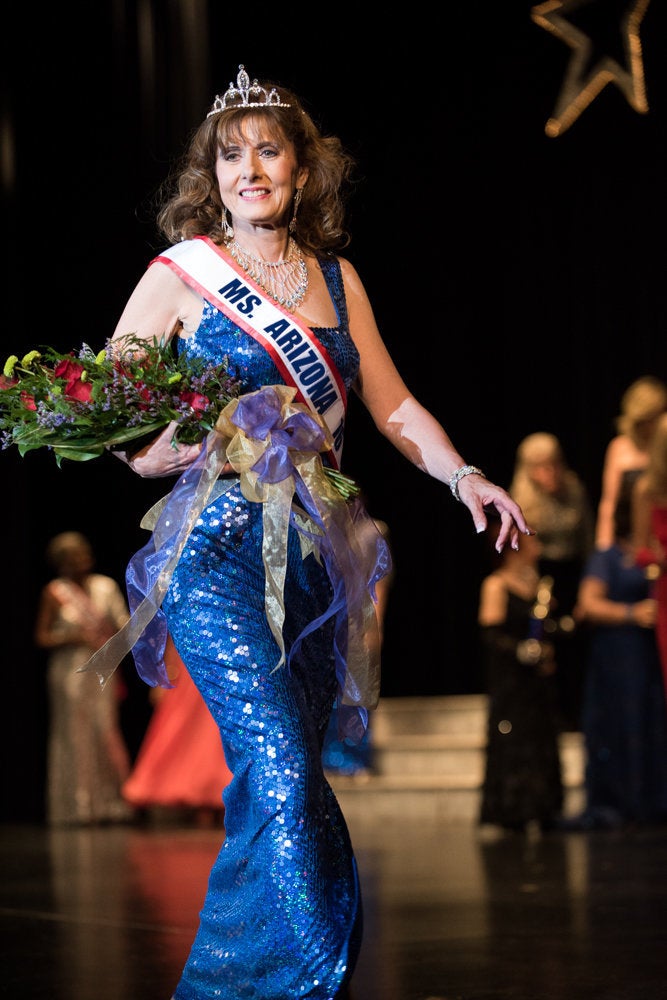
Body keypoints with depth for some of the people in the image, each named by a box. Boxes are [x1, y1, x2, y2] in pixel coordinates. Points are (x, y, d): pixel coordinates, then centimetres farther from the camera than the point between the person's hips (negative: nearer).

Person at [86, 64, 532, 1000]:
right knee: (279, 764, -18)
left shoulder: (337, 278, 15)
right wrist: (155, 452, -14)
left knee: (287, 773, 3)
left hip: (314, 553, 4)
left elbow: (393, 405, 14)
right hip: (216, 545, -4)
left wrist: (462, 475, -2)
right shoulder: (181, 274, 3)